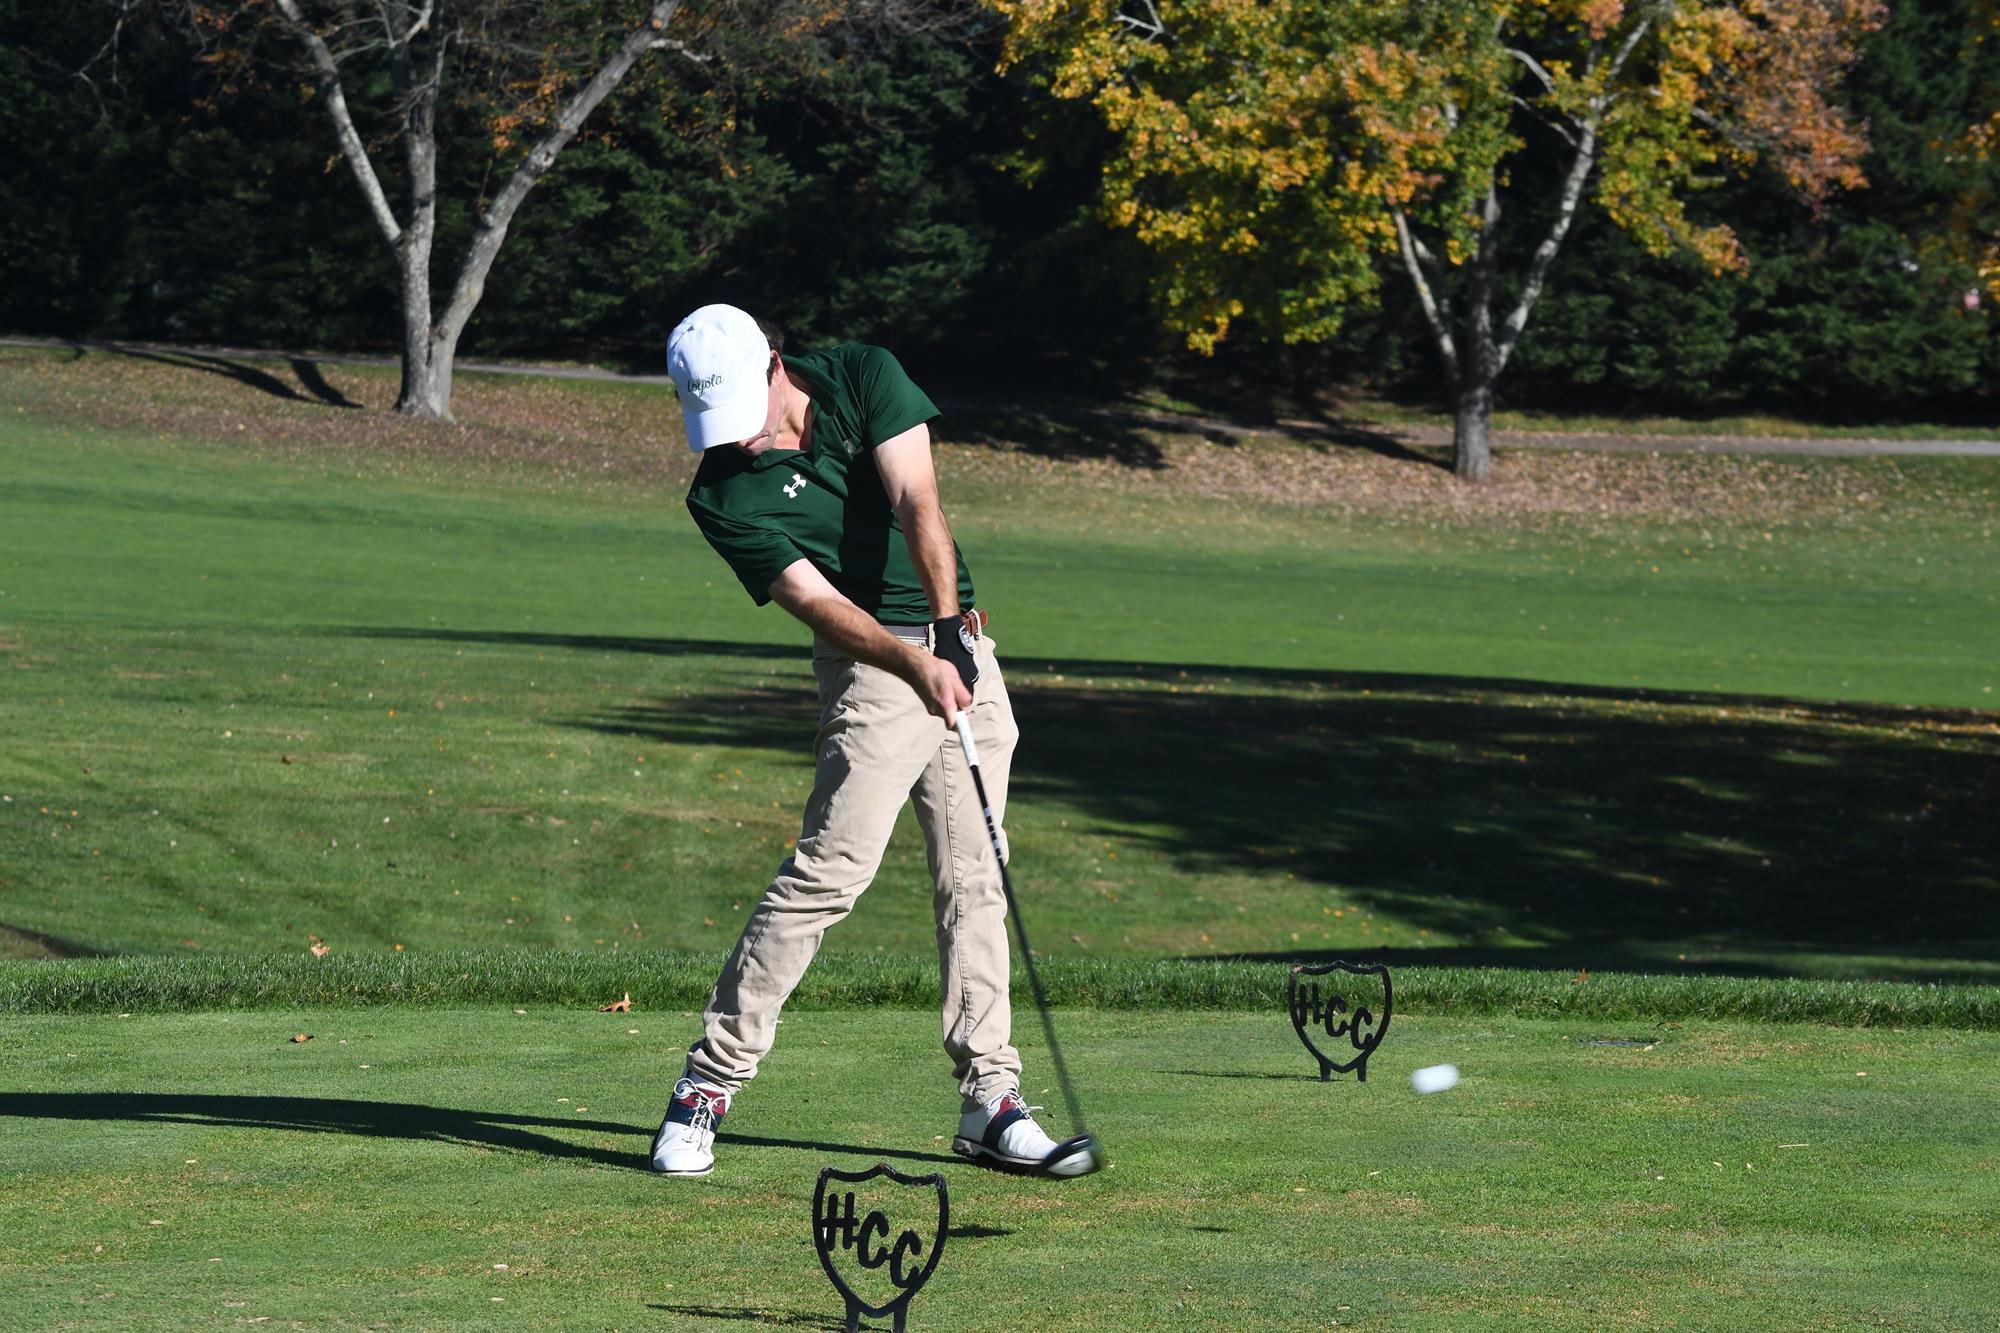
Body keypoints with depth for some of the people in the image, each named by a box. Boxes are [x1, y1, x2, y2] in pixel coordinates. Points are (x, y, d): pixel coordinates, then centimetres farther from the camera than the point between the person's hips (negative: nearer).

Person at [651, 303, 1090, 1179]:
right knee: (830, 869, -15)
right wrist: (918, 663, -35)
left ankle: (989, 1102, 5)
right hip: (874, 663, -4)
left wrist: (950, 624, -31)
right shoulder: (725, 497, -12)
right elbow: (820, 603, -20)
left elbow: (917, 503, -17)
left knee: (973, 877, 2)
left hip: (961, 645, 4)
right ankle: (708, 1085, -10)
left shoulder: (864, 377, -6)